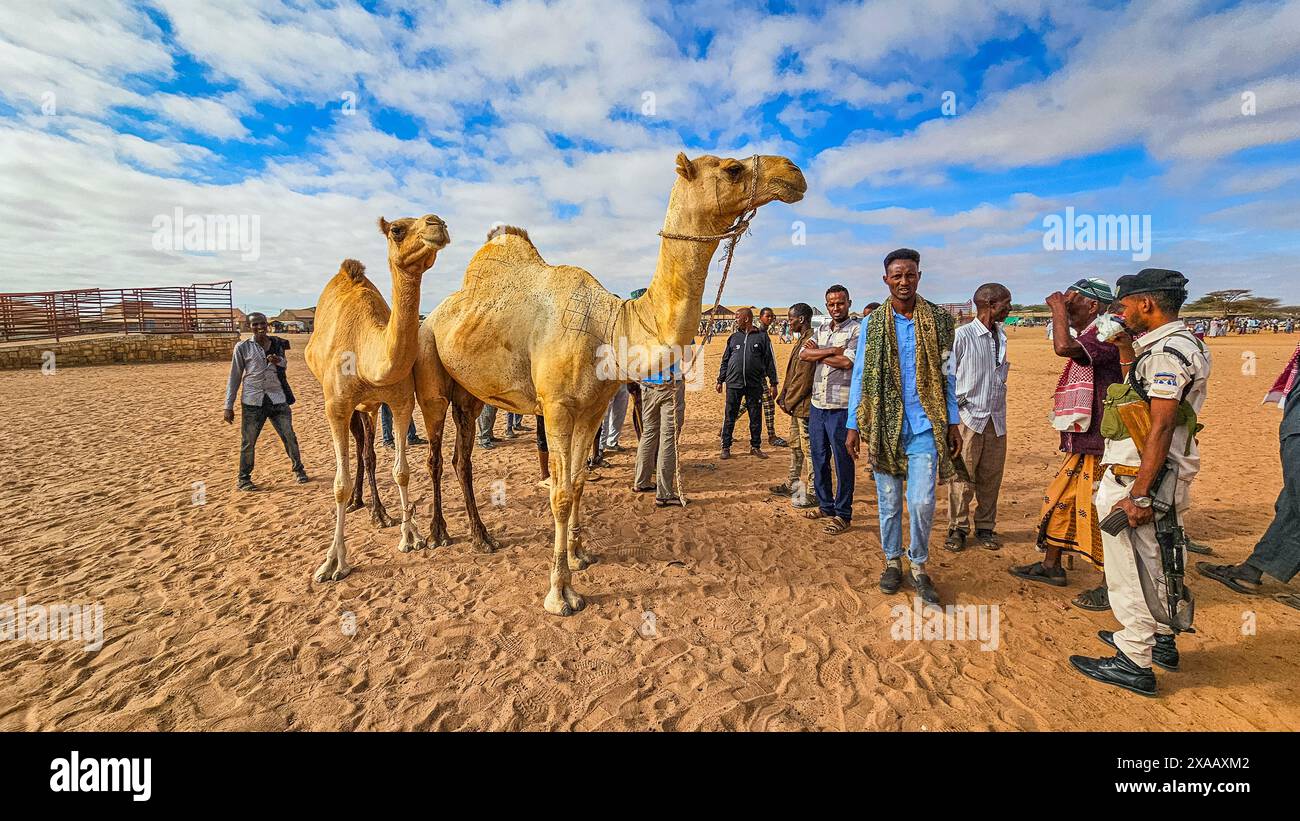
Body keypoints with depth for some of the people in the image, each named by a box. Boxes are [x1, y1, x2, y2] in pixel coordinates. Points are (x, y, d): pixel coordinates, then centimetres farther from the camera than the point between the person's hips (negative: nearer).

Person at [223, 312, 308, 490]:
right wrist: (228, 406, -1)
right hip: (252, 401, -2)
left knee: (289, 436, 2)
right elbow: (234, 377, 2)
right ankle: (244, 479, 16)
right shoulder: (243, 347, -1)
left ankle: (299, 470, 18)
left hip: (278, 399, 2)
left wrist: (278, 361, -4)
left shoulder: (277, 344, 7)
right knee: (248, 442, 2)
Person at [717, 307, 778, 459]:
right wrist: (720, 380, 10)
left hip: (755, 385, -1)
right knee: (729, 417, 3)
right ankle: (726, 447, 13)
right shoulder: (733, 337, 10)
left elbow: (770, 361, 4)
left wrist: (773, 383, 1)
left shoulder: (762, 337, 3)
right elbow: (725, 360, 14)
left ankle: (755, 447, 20)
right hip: (733, 384, 1)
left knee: (756, 418, 7)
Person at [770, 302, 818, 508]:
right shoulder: (802, 341, 15)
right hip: (797, 406, 11)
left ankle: (812, 493, 6)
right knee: (795, 446, 19)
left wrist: (788, 401, -12)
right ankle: (793, 484, 32)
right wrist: (784, 398, 10)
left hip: (805, 406, -11)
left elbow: (804, 378, -21)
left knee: (809, 449, -2)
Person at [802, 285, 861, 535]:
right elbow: (803, 354, 0)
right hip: (817, 403, 7)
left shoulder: (857, 329, -5)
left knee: (842, 461, 1)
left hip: (841, 406, -7)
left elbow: (848, 361, -19)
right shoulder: (822, 330, 15)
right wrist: (831, 351, -14)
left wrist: (818, 352, -6)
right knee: (819, 457, 14)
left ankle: (843, 514, 11)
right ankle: (825, 505, 29)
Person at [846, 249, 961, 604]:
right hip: (885, 425, 0)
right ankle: (892, 562, 27)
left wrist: (953, 422, 5)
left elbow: (947, 374, 8)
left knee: (922, 502, -6)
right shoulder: (873, 323, 3)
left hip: (925, 425, 0)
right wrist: (854, 425, 0)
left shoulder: (939, 320, 4)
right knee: (889, 501, 8)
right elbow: (860, 375, 4)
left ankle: (919, 566, 16)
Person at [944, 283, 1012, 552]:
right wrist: (955, 410, -8)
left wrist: (999, 407, 17)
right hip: (968, 417, -6)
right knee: (963, 478, -1)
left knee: (991, 478, 10)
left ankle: (985, 527, 22)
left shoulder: (1001, 336, 12)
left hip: (997, 419, 6)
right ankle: (957, 529, 12)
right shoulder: (962, 335, -8)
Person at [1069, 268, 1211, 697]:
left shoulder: (1167, 352, -18)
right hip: (1159, 478, 10)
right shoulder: (1166, 345, 12)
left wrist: (1139, 495, -24)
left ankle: (1135, 663, 11)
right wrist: (1126, 349, 17)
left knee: (1130, 571, 0)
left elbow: (1161, 427, -24)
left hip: (1139, 478, -10)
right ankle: (1161, 640, 39)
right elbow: (1140, 396, 24)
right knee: (1153, 563, 22)